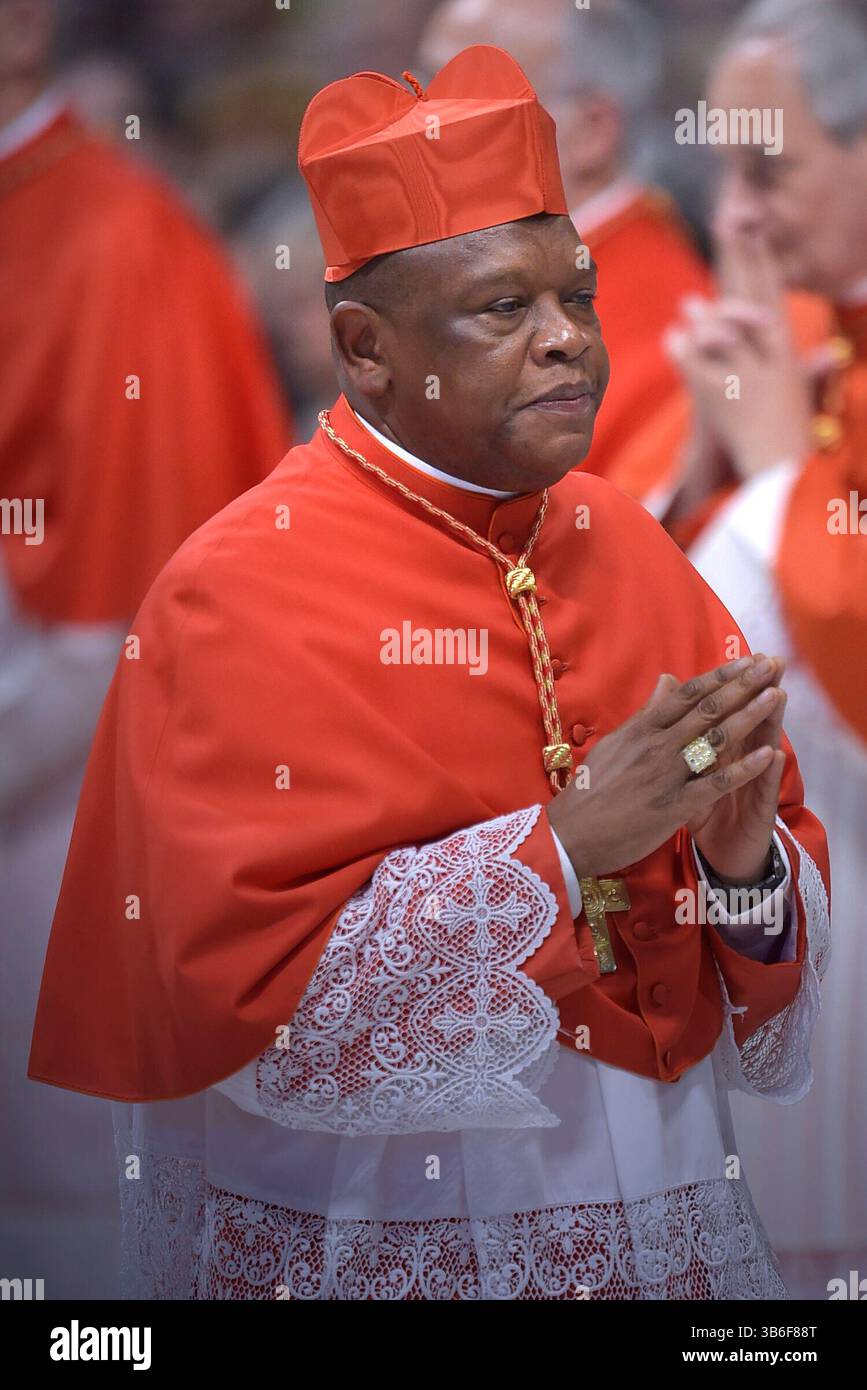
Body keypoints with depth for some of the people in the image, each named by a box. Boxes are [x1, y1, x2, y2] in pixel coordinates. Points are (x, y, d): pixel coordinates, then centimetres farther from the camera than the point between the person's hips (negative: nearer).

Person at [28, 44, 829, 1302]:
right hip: (370, 1236, -5)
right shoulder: (238, 594, -14)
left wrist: (746, 860, -15)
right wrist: (569, 845, -25)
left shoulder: (628, 551, 3)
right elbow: (252, 987, -21)